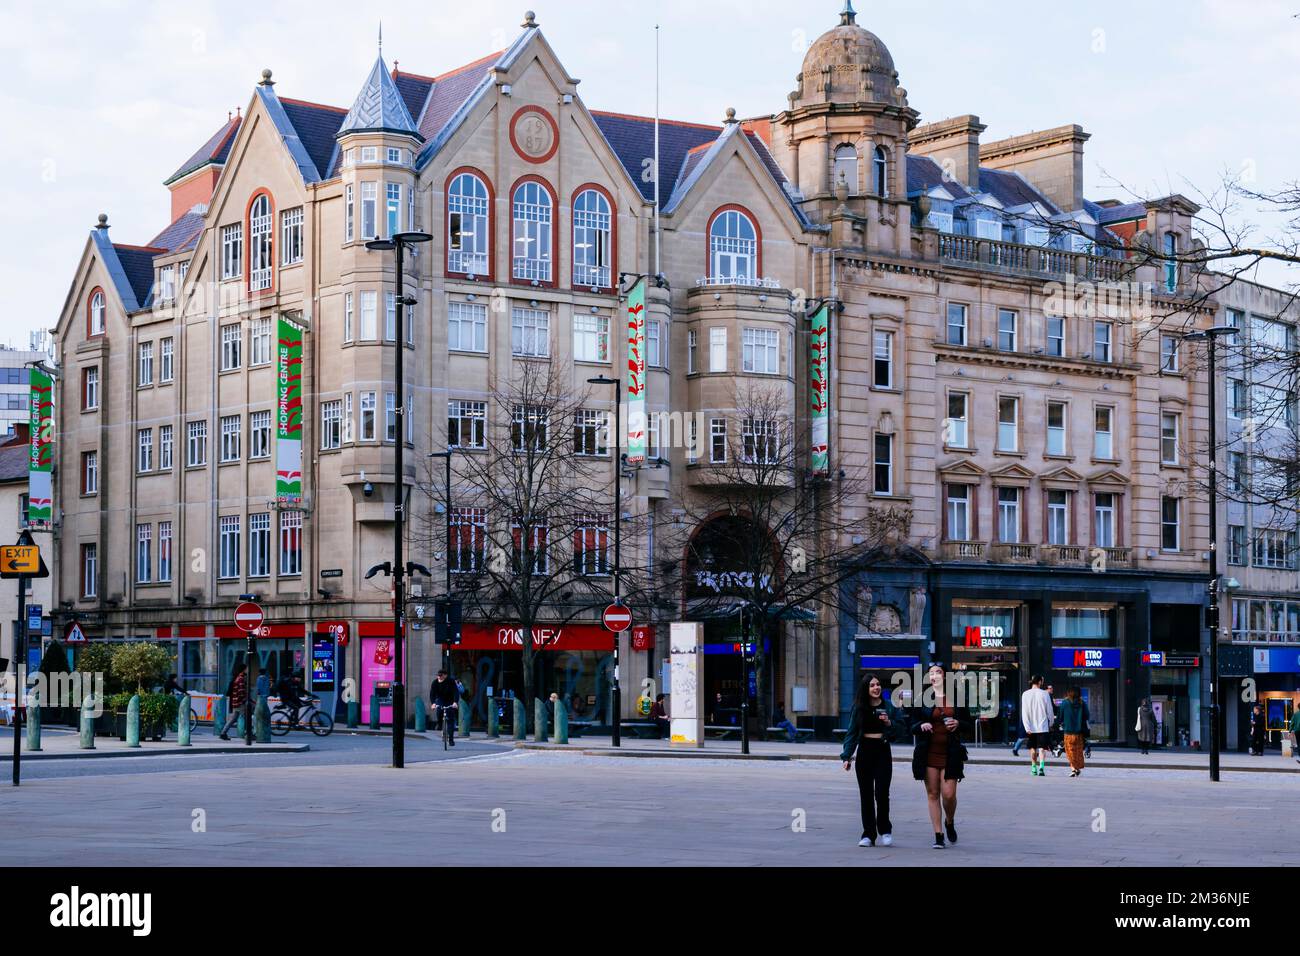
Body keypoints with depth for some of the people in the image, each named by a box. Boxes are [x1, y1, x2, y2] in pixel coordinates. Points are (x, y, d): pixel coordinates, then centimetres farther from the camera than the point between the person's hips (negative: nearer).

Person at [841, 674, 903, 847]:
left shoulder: (889, 706, 2)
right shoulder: (858, 708, 4)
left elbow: (900, 727, 5)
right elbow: (851, 732, 4)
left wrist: (889, 723, -15)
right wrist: (847, 756, -2)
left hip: (883, 752, -1)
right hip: (864, 752, 1)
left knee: (881, 793, -8)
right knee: (866, 795, 4)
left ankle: (885, 831, 11)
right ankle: (868, 834, 11)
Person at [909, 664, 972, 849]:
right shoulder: (922, 698, 4)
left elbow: (969, 722, 12)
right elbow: (911, 724, 6)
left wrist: (958, 724, -8)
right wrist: (921, 726, -15)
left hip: (950, 753, -1)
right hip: (929, 753, 1)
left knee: (949, 794, -7)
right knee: (933, 794, 2)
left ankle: (950, 823, 24)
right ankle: (938, 835, 9)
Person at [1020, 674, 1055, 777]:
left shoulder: (1025, 694, -2)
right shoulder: (1045, 694, -5)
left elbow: (1024, 713, -5)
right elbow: (1050, 711, 0)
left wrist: (1027, 728, -5)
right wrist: (1050, 724, 15)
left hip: (1031, 727, 2)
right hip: (1043, 726, -2)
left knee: (1033, 748, 16)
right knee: (1042, 748, -2)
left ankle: (1034, 769, 22)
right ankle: (1041, 766, -22)